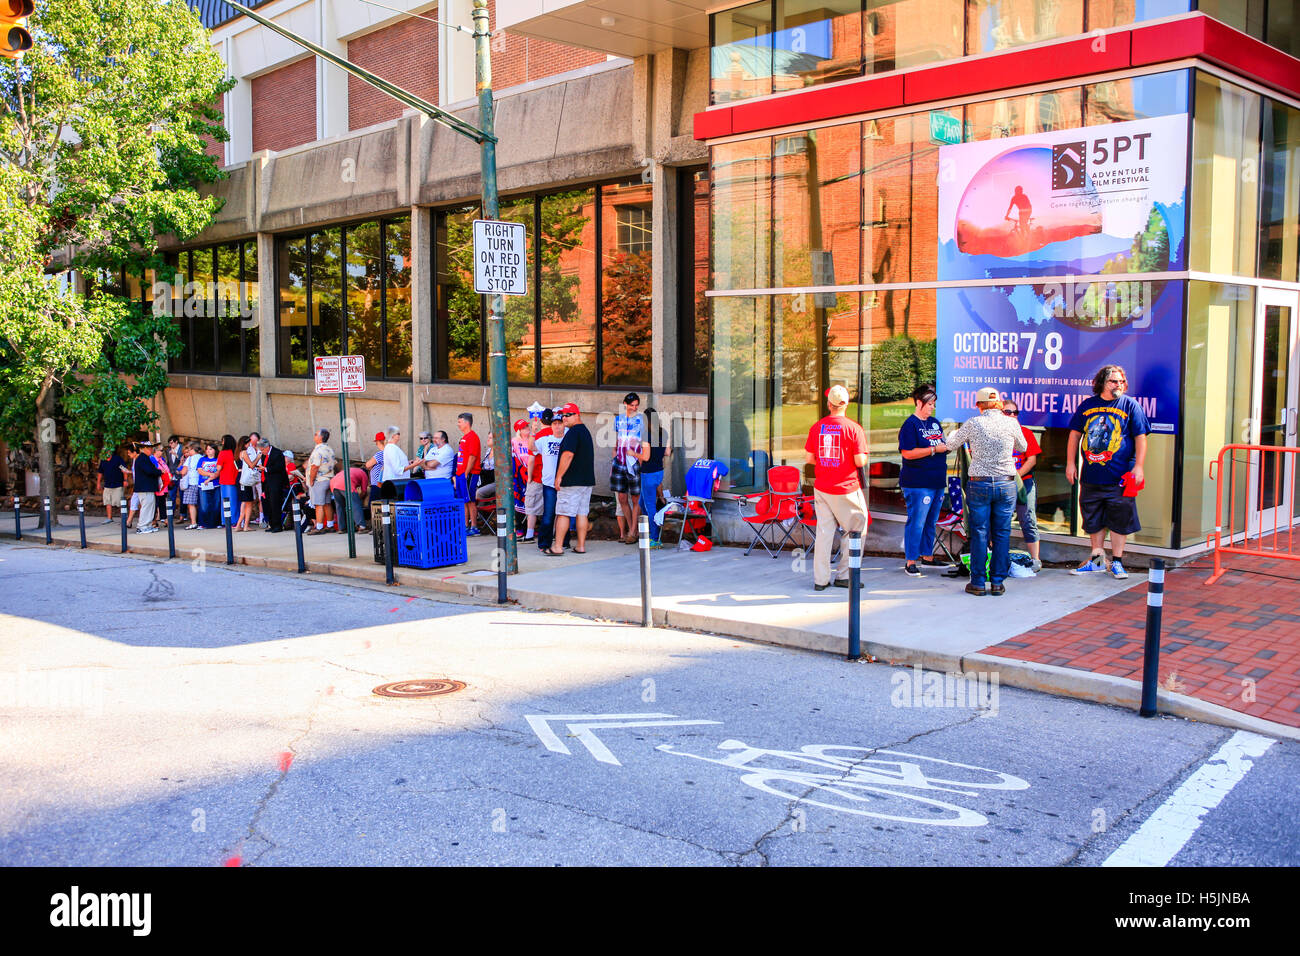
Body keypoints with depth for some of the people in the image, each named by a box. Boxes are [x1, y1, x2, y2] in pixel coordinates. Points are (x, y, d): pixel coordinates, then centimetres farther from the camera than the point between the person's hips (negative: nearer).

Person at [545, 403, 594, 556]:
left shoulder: (573, 432, -12)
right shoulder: (585, 431, 19)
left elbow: (568, 455, -21)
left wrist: (559, 476, -17)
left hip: (571, 481, -9)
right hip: (587, 480, 9)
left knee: (563, 513, -5)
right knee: (581, 513, 9)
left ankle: (557, 547, -5)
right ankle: (581, 546, 9)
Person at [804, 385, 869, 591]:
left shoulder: (816, 427, 1)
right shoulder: (853, 428, -11)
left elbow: (809, 458, 4)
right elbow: (860, 461, -15)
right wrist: (864, 458, 7)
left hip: (821, 487, 4)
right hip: (847, 489, -4)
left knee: (824, 531, 8)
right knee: (855, 531, 10)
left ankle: (820, 579, 8)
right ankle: (844, 576, 9)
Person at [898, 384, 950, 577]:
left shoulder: (934, 422, 16)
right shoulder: (910, 425, -10)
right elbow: (908, 453, -18)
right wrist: (935, 449, -17)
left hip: (937, 481, 8)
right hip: (918, 483, -8)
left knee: (931, 521, 15)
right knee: (916, 522, -7)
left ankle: (928, 556, 25)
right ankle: (910, 561, -2)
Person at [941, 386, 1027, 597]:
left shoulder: (973, 423, -5)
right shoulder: (1011, 424, -1)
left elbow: (951, 444, 8)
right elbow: (1022, 447, 17)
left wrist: (953, 433, 30)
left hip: (979, 484, -1)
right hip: (1006, 484, 1)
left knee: (979, 534, 4)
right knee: (1002, 534, 7)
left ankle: (978, 583, 6)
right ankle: (997, 582, 9)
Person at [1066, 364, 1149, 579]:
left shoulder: (1130, 406, 0)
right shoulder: (1087, 406, 8)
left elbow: (1140, 438, -3)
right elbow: (1075, 434, 14)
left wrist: (1138, 467, -10)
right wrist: (1070, 463, 9)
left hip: (1119, 478, -3)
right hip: (1091, 476, 3)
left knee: (1119, 520, 1)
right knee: (1093, 520, 10)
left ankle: (1116, 562, 12)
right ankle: (1097, 560, 23)